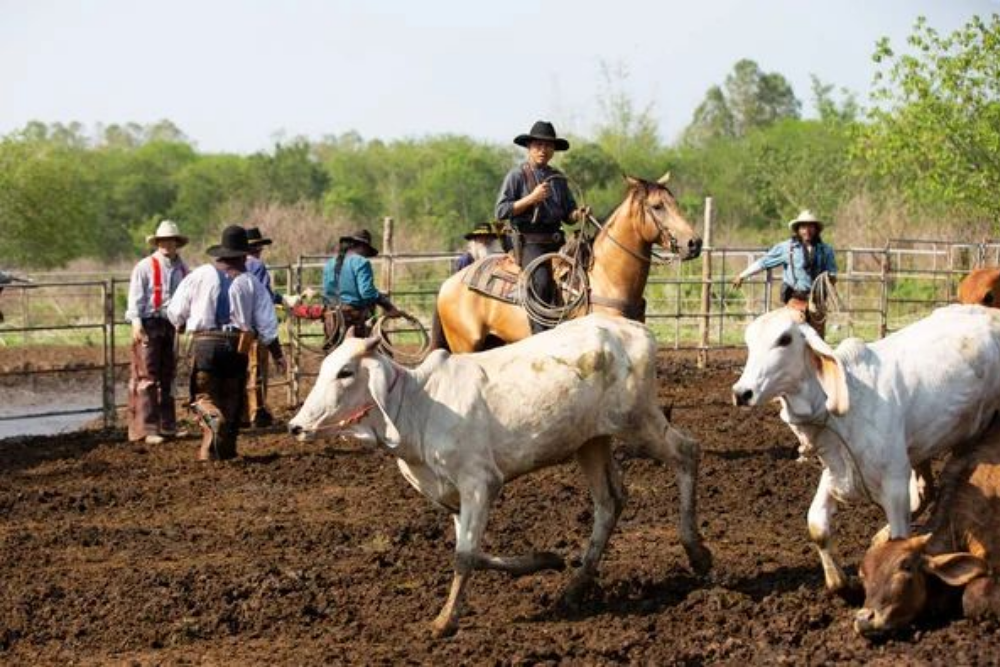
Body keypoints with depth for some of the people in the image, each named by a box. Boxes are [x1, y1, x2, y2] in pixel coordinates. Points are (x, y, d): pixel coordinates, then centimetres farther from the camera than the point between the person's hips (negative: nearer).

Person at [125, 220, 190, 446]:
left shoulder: (181, 268, 10)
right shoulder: (145, 267, -7)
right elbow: (135, 297, -12)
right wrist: (136, 323, -22)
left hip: (170, 325, 6)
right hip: (149, 325, -6)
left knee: (168, 377, 14)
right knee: (147, 378, -7)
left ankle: (167, 426, 24)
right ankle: (147, 429, -7)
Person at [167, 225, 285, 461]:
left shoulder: (200, 275, 3)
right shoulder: (251, 283, 5)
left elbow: (175, 312, 7)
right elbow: (267, 324, 4)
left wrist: (183, 324, 29)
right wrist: (277, 355, 14)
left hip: (204, 343, -1)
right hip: (237, 347, 1)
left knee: (204, 396, 4)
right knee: (232, 398, 14)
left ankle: (212, 418, -29)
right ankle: (226, 448, 13)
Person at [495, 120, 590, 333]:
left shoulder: (558, 178, 18)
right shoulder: (517, 175, 3)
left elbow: (568, 214, 20)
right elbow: (501, 211, -5)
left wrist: (578, 215, -4)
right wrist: (531, 198, -14)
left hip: (555, 241, 6)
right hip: (529, 241, -6)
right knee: (541, 280, -29)